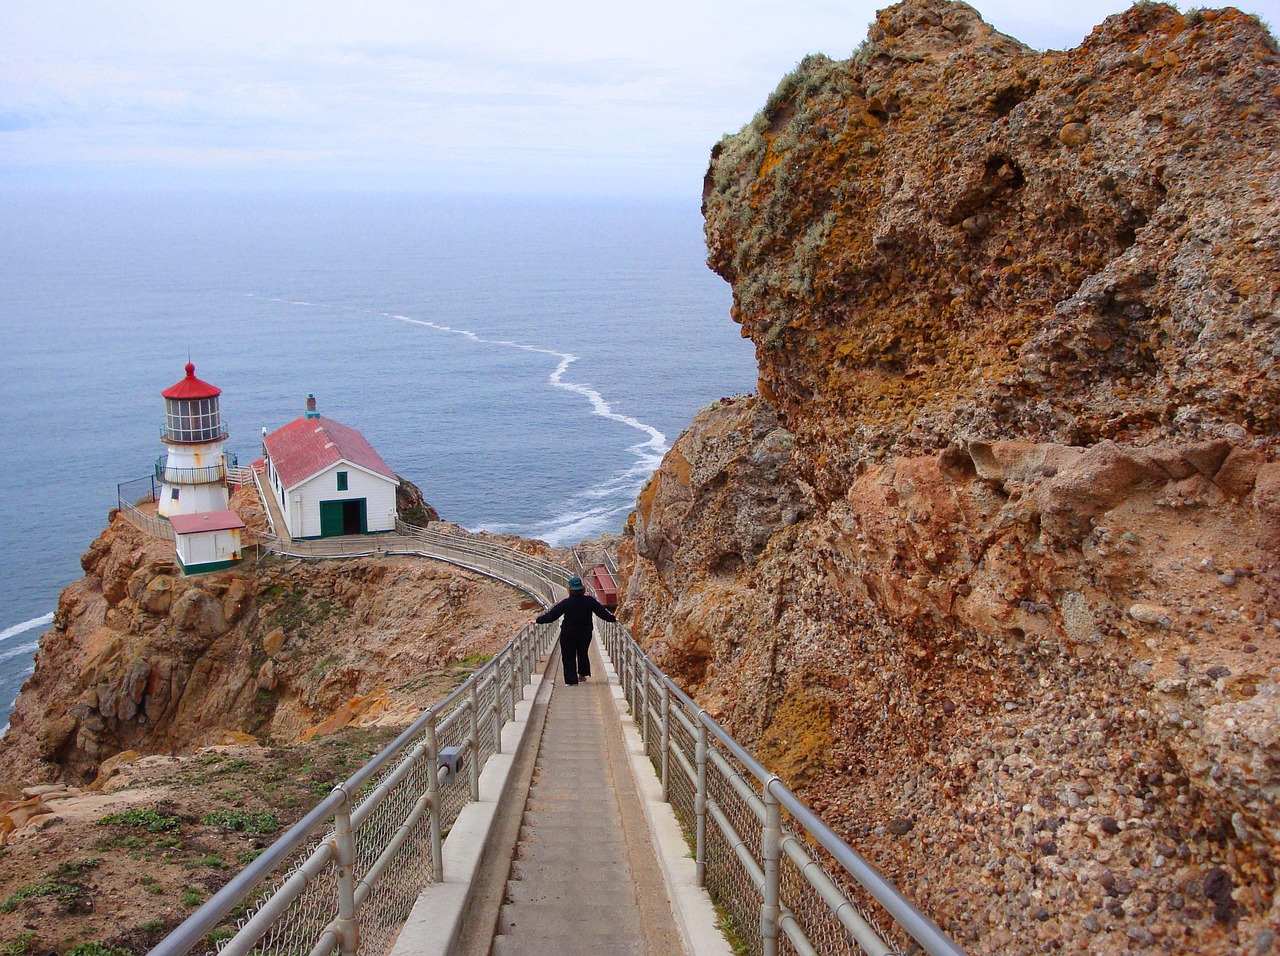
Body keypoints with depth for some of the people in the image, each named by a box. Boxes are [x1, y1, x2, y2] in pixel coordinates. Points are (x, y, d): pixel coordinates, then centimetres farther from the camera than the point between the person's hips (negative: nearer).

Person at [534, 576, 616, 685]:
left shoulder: (566, 603, -16)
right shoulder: (590, 601, -10)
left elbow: (551, 615, -13)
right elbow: (602, 612, -2)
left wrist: (537, 620, -3)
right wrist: (613, 619, 14)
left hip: (568, 635, -3)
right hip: (585, 634, 3)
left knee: (569, 657, 8)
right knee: (583, 653, 24)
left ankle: (571, 679, 6)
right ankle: (582, 674, 37)